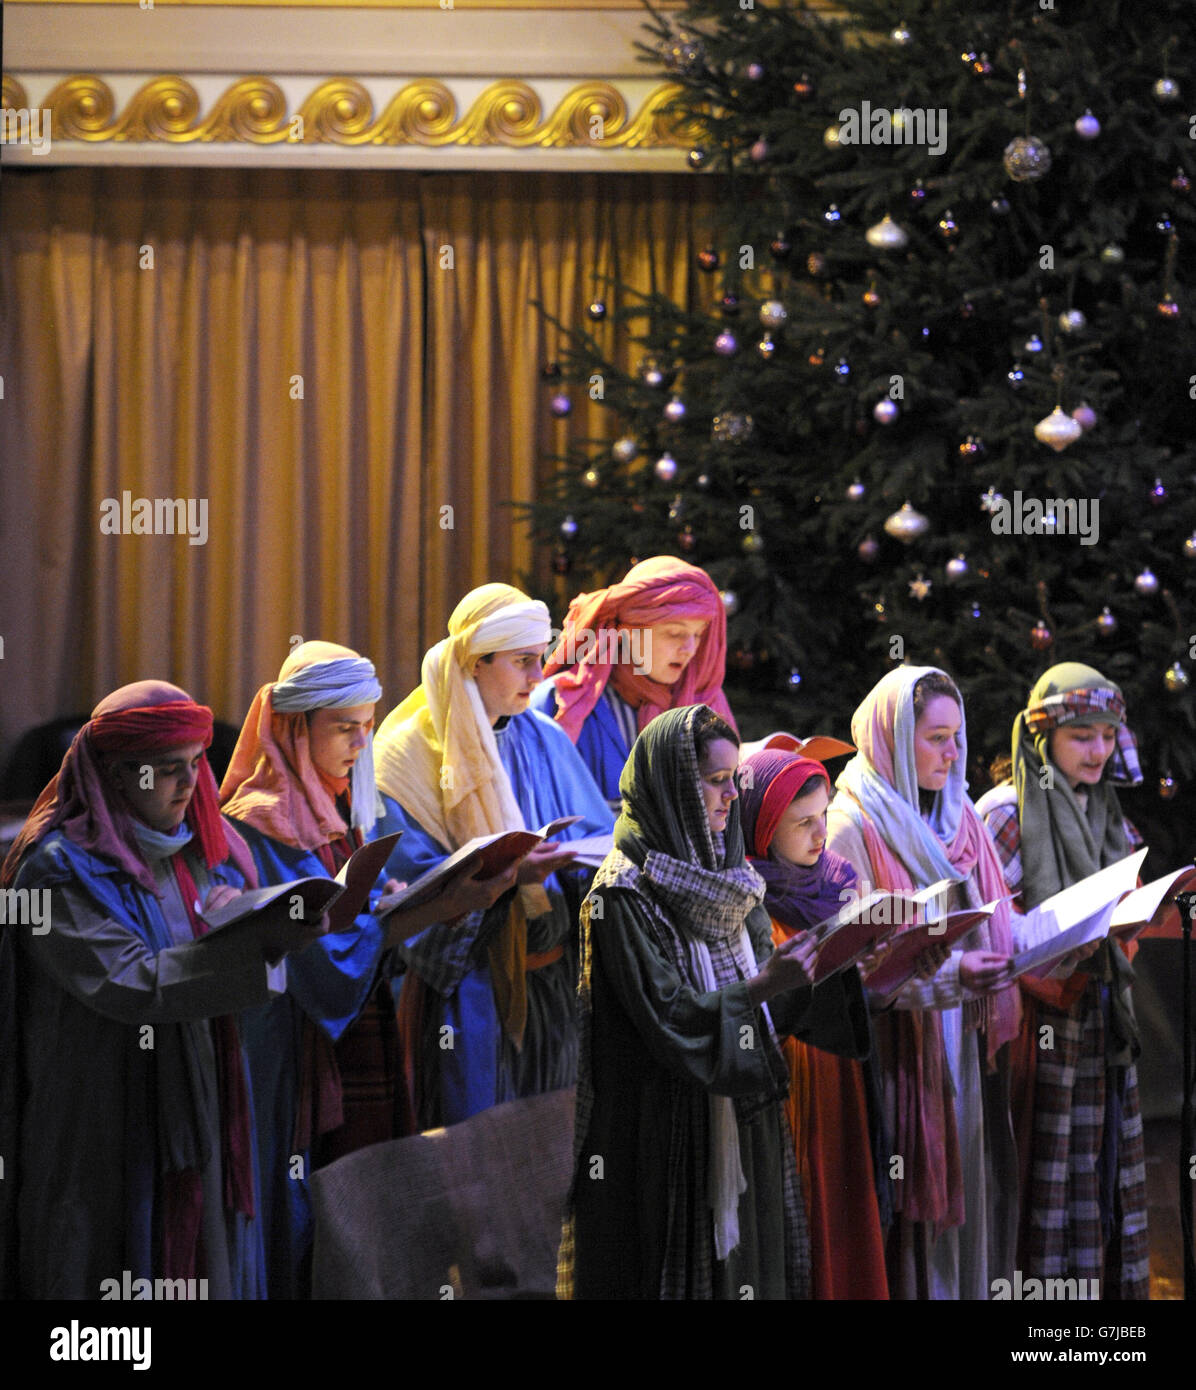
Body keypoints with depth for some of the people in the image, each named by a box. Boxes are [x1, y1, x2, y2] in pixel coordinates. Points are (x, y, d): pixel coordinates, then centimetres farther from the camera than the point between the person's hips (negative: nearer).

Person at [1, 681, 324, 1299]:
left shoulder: (202, 846, 10)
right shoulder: (60, 867, -14)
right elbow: (129, 985, -24)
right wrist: (256, 941, -31)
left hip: (200, 1109, 6)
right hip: (103, 1126, -6)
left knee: (201, 1266, 9)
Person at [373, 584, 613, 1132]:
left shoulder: (545, 742, 9)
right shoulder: (411, 753, -8)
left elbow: (597, 833, 10)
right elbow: (412, 878, -13)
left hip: (551, 980, 5)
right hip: (469, 990, -5)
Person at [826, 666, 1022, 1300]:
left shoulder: (958, 816, 13)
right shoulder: (852, 827, -9)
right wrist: (943, 974, -25)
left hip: (966, 1043, 7)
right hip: (901, 1049, -6)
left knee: (969, 1191, 6)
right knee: (913, 1196, -5)